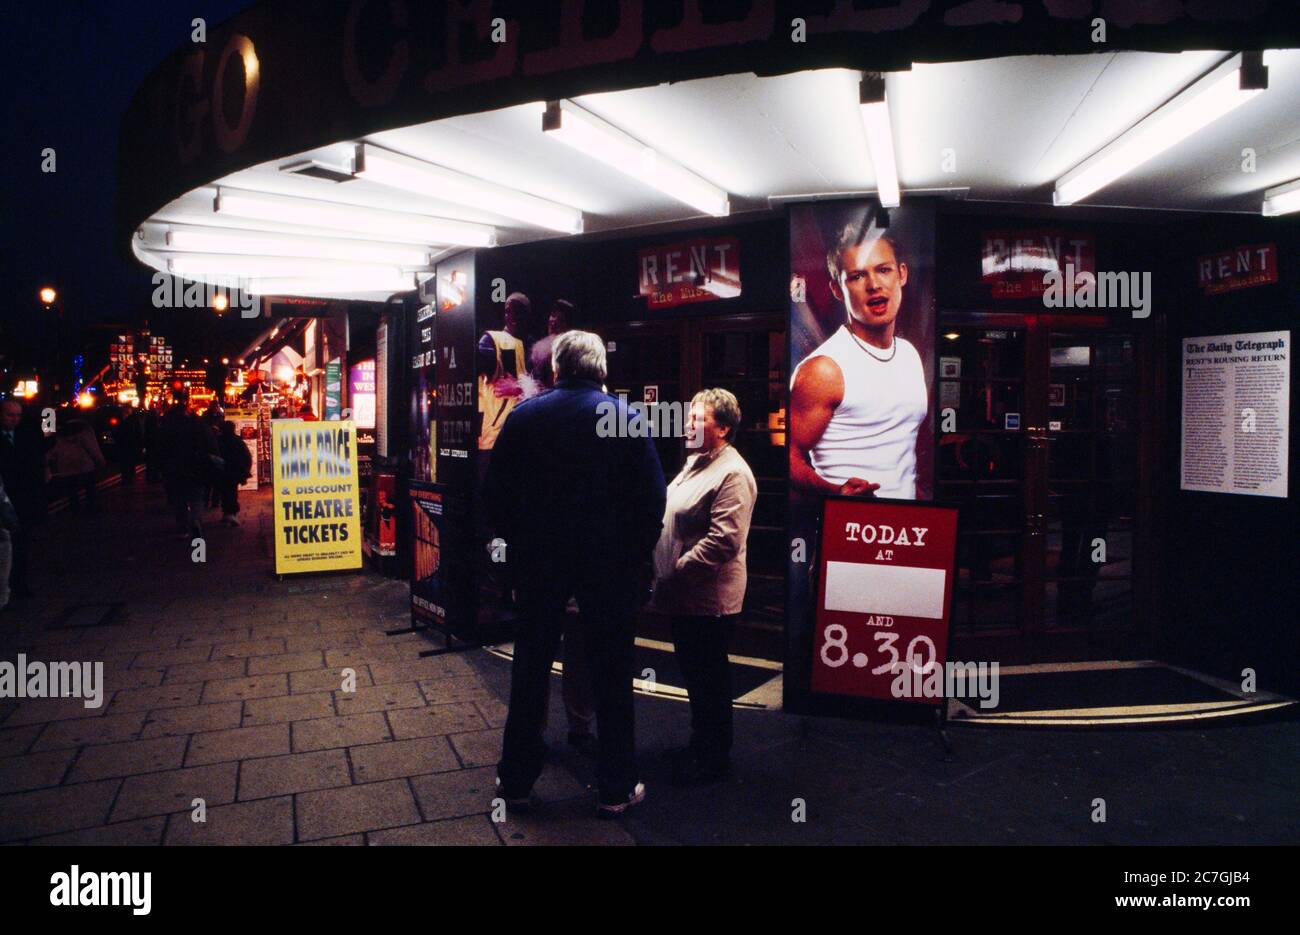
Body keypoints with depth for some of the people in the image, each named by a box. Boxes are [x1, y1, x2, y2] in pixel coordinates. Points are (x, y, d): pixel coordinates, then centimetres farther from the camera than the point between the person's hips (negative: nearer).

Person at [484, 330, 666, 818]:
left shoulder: (523, 415, -2)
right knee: (611, 672, 8)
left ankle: (517, 779, 25)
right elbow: (652, 495, -9)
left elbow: (495, 491, 1)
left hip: (537, 559, 2)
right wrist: (637, 551, 3)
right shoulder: (624, 416, -8)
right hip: (610, 561, -2)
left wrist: (516, 541, 12)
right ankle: (616, 788, 16)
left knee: (530, 667, 14)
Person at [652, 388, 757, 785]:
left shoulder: (732, 473, -18)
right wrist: (664, 571, 12)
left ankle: (714, 757, 20)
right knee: (692, 671, 20)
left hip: (709, 599, -9)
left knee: (709, 678, 4)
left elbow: (724, 539, -26)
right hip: (684, 595, 9)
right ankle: (700, 742, 36)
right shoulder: (695, 462, 13)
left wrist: (679, 569, -19)